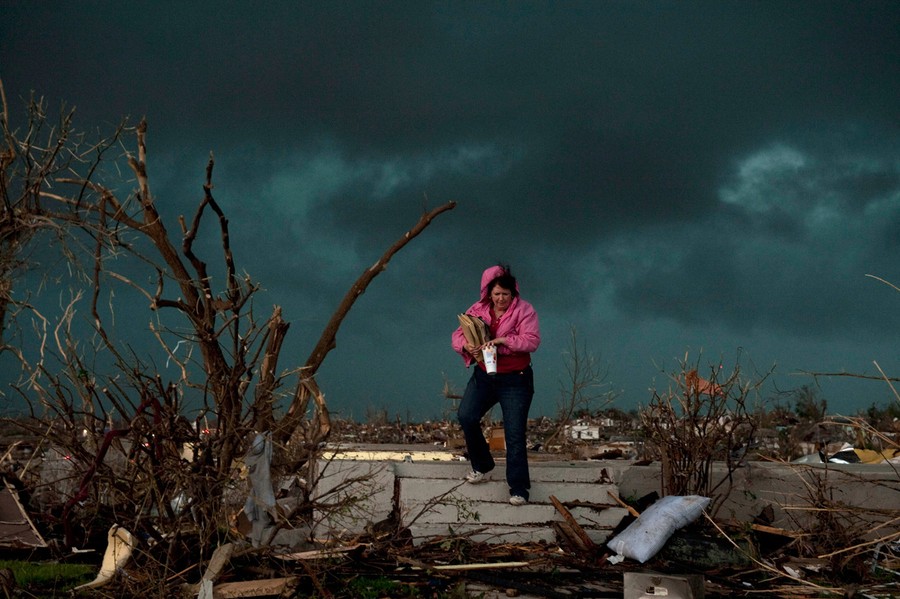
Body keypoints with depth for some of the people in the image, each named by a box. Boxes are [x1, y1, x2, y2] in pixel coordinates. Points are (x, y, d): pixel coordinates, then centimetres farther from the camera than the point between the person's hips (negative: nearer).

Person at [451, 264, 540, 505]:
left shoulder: (524, 310, -11)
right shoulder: (478, 309, 0)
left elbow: (532, 340, -22)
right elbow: (457, 335, 1)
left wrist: (502, 340, -31)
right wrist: (467, 346, -22)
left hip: (515, 380, -4)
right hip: (484, 376, 4)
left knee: (515, 433, -6)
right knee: (466, 416, -13)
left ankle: (518, 488, 2)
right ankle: (482, 466, 9)